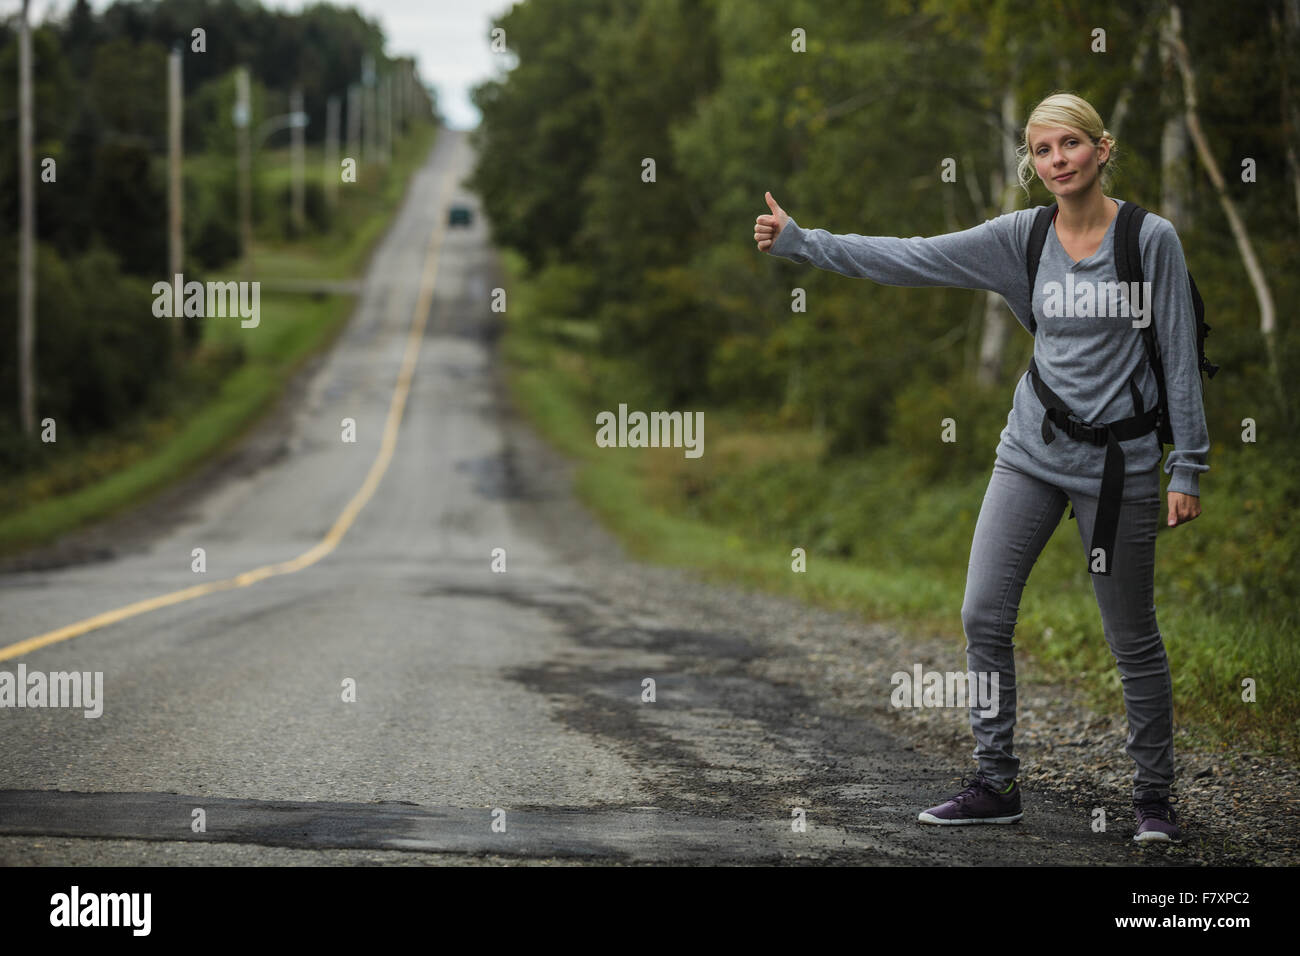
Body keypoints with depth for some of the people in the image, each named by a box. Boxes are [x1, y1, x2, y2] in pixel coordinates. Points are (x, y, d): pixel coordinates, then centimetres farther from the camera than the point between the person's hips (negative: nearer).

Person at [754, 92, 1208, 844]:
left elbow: (1181, 359, -5)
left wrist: (1188, 467, -7)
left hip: (1119, 464, -4)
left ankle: (1155, 795, 17)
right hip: (1032, 451, 4)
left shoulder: (1152, 239, -7)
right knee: (984, 615, 0)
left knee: (1133, 638, 2)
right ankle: (997, 784, 11)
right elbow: (911, 259, 1)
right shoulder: (1021, 238, 3)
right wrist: (799, 241, -2)